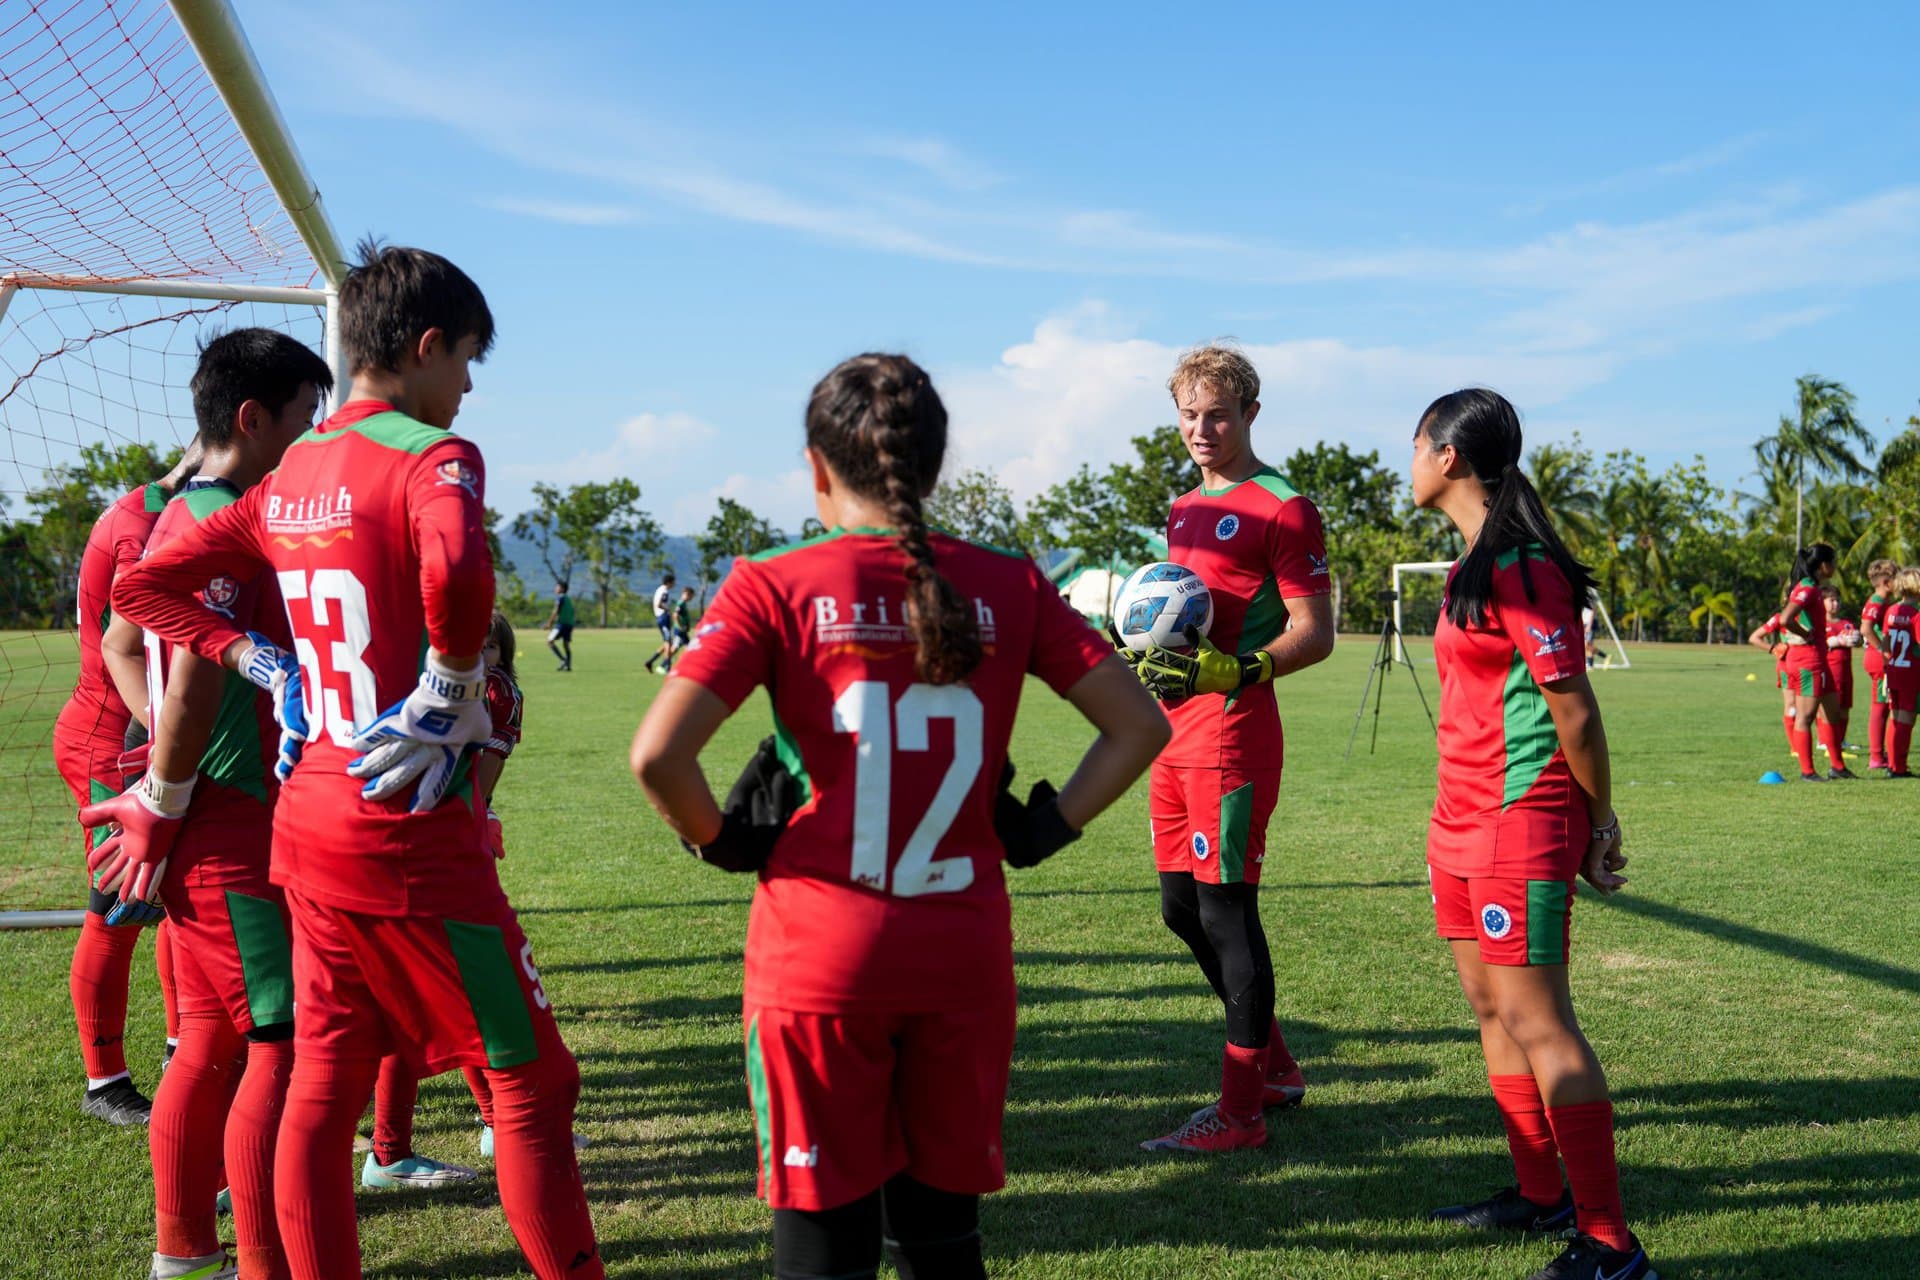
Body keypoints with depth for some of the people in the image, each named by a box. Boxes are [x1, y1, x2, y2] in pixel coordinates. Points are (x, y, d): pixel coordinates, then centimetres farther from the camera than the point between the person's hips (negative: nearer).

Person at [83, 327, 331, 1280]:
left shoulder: (182, 516, 15)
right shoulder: (224, 525, -16)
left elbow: (126, 647, 22)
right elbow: (194, 677, -23)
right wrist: (164, 808, -13)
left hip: (203, 828, 10)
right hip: (241, 829, -10)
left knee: (211, 1038, 17)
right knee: (284, 1043, -4)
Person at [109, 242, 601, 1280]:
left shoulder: (289, 475, 12)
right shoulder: (431, 454, -12)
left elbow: (144, 586, 17)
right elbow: (454, 566, -35)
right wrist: (451, 690, -19)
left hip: (309, 821, 8)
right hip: (409, 838, -8)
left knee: (320, 1089, 14)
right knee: (530, 1085, 2)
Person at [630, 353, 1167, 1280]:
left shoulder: (776, 588, -7)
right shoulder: (1007, 587, 1)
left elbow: (657, 755, -18)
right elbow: (1139, 727, 1)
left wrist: (718, 840, -1)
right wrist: (1046, 829, 7)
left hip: (819, 955, -2)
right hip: (965, 955, 3)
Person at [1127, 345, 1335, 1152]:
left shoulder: (1281, 508, -8)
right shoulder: (1185, 510, 18)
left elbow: (1315, 635, -13)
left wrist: (1228, 672, -25)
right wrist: (1147, 650, 9)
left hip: (1233, 731, -9)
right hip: (1175, 731, 9)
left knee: (1226, 910, -6)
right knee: (1182, 909, 14)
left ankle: (1241, 1110, 4)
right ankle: (1274, 1066, 29)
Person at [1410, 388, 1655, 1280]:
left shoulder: (1518, 567, -17)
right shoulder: (1474, 566, 14)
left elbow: (1573, 707, -15)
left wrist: (1600, 823, -6)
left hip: (1521, 822, -10)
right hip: (1463, 820, 10)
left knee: (1537, 1021, -8)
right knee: (1492, 1009, 14)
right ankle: (1540, 1196, 26)